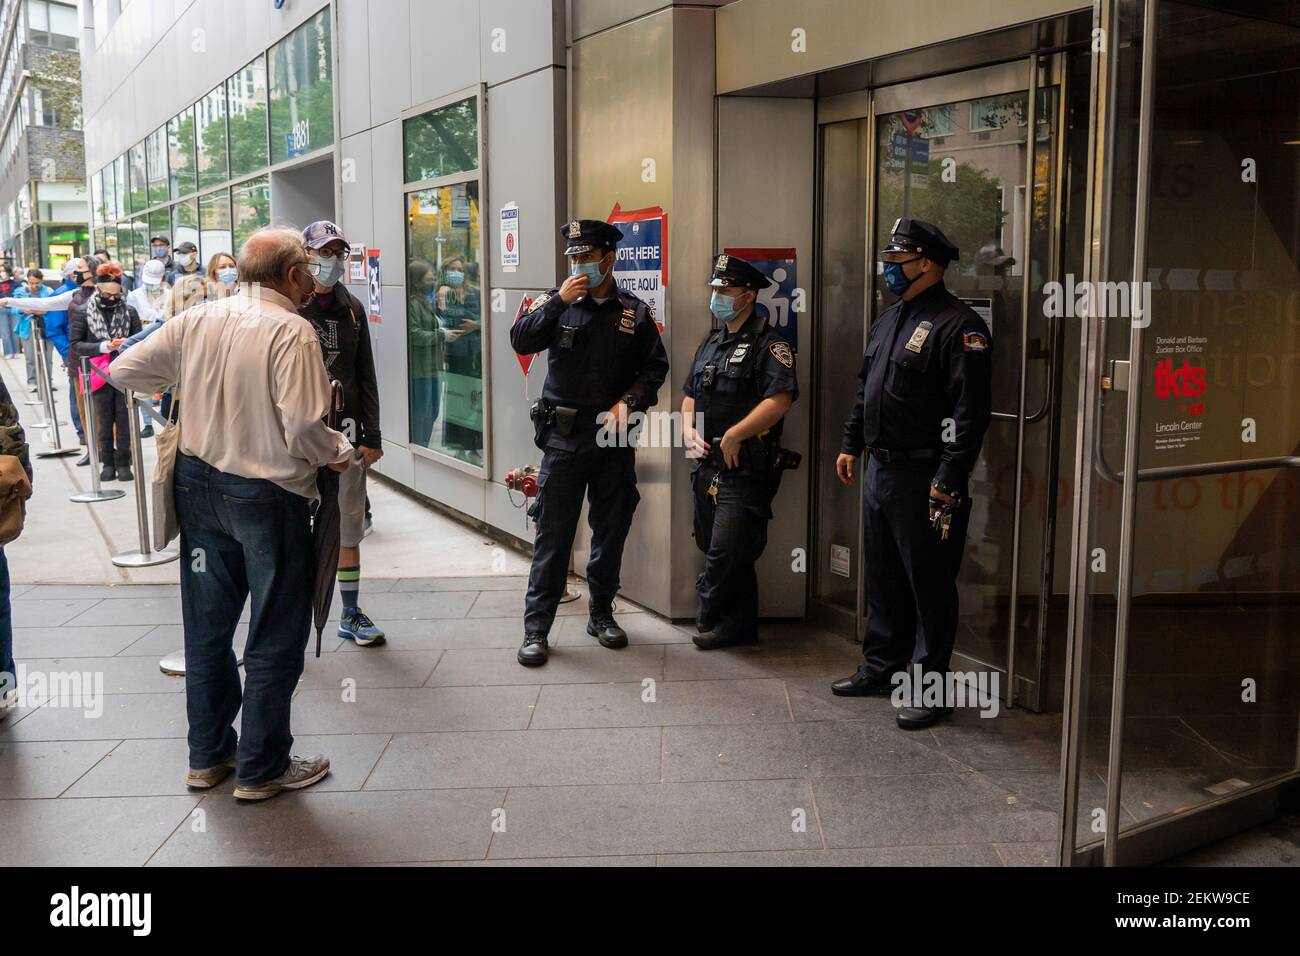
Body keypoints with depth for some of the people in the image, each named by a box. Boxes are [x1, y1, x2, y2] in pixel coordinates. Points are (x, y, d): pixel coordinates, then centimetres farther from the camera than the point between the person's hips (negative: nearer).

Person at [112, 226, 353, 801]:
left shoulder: (198, 319, 2)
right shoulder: (291, 331, -17)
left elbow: (125, 370, 6)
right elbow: (302, 424, -24)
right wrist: (338, 453, -5)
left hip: (198, 486, 7)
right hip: (268, 495, -6)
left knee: (207, 625, 18)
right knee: (275, 637, 7)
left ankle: (207, 755, 31)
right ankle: (261, 769, 17)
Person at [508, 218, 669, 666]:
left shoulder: (635, 312, 4)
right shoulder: (556, 302, 2)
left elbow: (655, 366, 7)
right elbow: (520, 341, -11)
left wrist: (628, 401, -9)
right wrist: (559, 301, -18)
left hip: (614, 436, 2)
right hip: (564, 434, -2)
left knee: (612, 530, 12)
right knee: (552, 534, -1)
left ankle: (602, 613, 29)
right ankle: (536, 627, 5)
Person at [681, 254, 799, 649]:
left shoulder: (769, 343, -8)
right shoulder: (710, 343, 18)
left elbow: (779, 400, -20)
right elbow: (690, 397, 22)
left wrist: (734, 435, -20)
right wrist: (689, 431, 3)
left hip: (746, 469, -8)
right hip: (708, 467, 8)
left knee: (726, 552, -10)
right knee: (718, 550, 13)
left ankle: (709, 615, 10)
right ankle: (739, 625, 24)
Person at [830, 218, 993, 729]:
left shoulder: (957, 325, -13)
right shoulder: (889, 319, 16)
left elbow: (970, 410, -19)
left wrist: (948, 480, -22)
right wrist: (851, 445, 20)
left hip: (922, 477, -9)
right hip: (879, 470, 9)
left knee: (929, 584, 0)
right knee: (882, 577, 17)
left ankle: (930, 685, 9)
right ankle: (881, 667, 30)